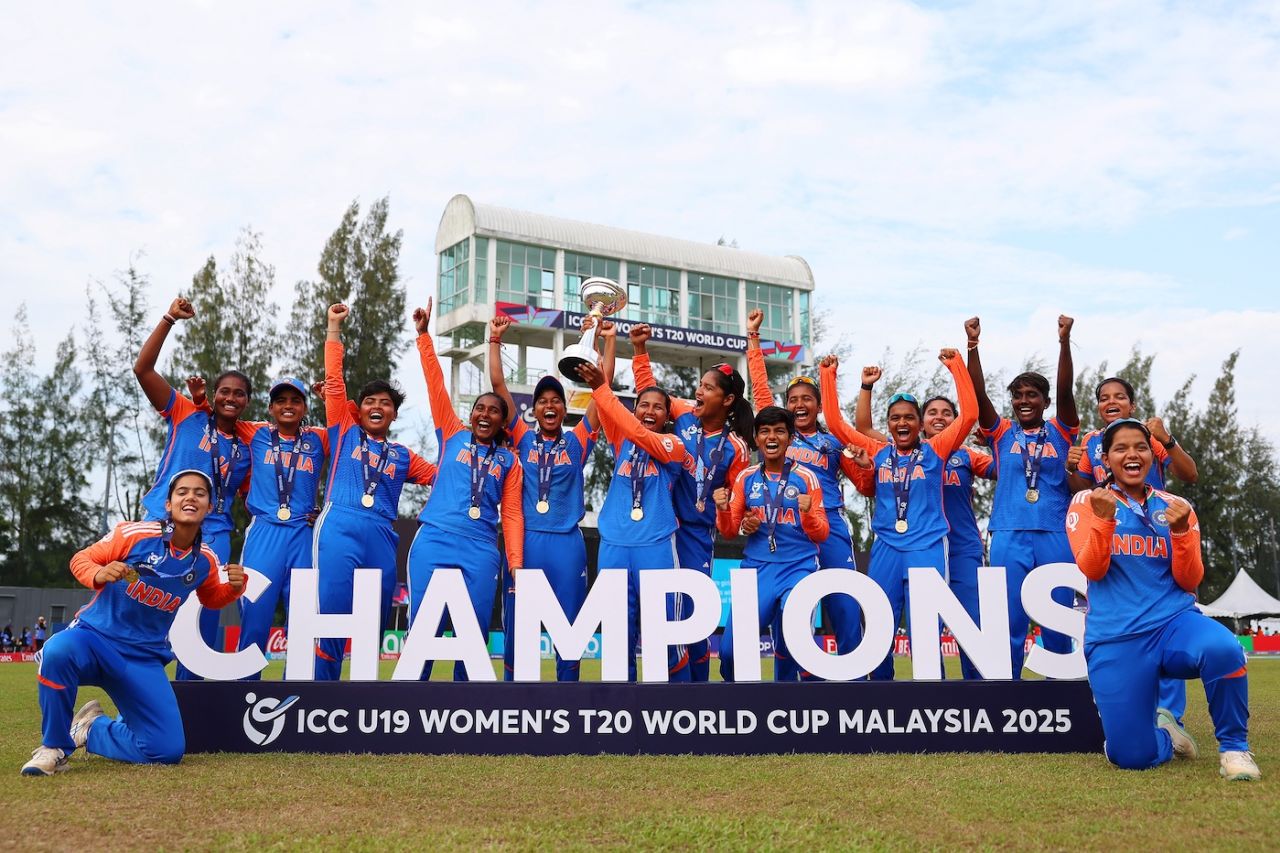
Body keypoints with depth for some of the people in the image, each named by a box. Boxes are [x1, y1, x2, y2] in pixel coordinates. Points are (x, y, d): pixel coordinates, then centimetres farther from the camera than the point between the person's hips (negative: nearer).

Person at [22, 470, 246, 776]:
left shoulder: (206, 560, 0)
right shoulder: (134, 533, -12)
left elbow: (211, 599, 18)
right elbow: (80, 559, -2)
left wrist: (234, 587, -5)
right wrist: (99, 575, -26)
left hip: (144, 659, 4)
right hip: (95, 636, -3)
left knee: (168, 750, -7)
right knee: (57, 652, -41)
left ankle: (92, 730, 22)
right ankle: (54, 747, -17)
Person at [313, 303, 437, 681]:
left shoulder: (402, 456, 20)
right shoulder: (345, 432, 13)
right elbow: (334, 379, 10)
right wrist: (334, 328, 11)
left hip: (381, 537, 4)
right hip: (340, 530, -4)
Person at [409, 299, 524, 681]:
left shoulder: (509, 462, 15)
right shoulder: (452, 436, 14)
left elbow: (512, 514, 11)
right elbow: (436, 385, 9)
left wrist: (516, 563, 0)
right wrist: (424, 335, 5)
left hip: (481, 550, 1)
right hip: (434, 541, -1)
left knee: (475, 632, -2)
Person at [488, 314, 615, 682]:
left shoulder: (577, 441, 7)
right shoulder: (523, 438, 8)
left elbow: (603, 387, 2)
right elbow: (498, 384, 4)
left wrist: (610, 341, 0)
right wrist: (495, 339, 1)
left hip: (566, 543, 0)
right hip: (524, 540, 0)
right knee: (515, 630, 3)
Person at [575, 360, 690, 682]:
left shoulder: (673, 445, 3)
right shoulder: (621, 442, 13)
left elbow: (638, 433, -14)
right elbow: (607, 412, 1)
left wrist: (600, 388, -20)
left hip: (656, 546, -3)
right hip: (613, 545, 3)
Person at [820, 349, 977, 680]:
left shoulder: (935, 450, 5)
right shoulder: (878, 452, 10)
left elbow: (969, 413, -4)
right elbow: (835, 422, 9)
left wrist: (956, 365, -7)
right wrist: (828, 375, 6)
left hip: (928, 548, -2)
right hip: (886, 549, 3)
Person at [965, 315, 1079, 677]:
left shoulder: (1061, 432, 8)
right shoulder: (1003, 434, 8)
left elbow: (1065, 392, -6)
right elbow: (979, 394, -4)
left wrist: (1064, 340, -19)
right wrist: (973, 344, -15)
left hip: (1055, 537, 0)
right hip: (1009, 537, 0)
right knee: (1009, 624, 2)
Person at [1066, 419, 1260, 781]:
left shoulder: (1174, 507, 10)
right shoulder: (1087, 502, 5)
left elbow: (1189, 582, 2)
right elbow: (1091, 569, -9)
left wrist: (1181, 530, -14)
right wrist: (1104, 518, -24)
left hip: (1174, 622, 1)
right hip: (1114, 636, -1)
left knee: (1223, 649, -36)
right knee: (1132, 757, -10)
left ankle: (1233, 747, -10)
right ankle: (1163, 732, 28)